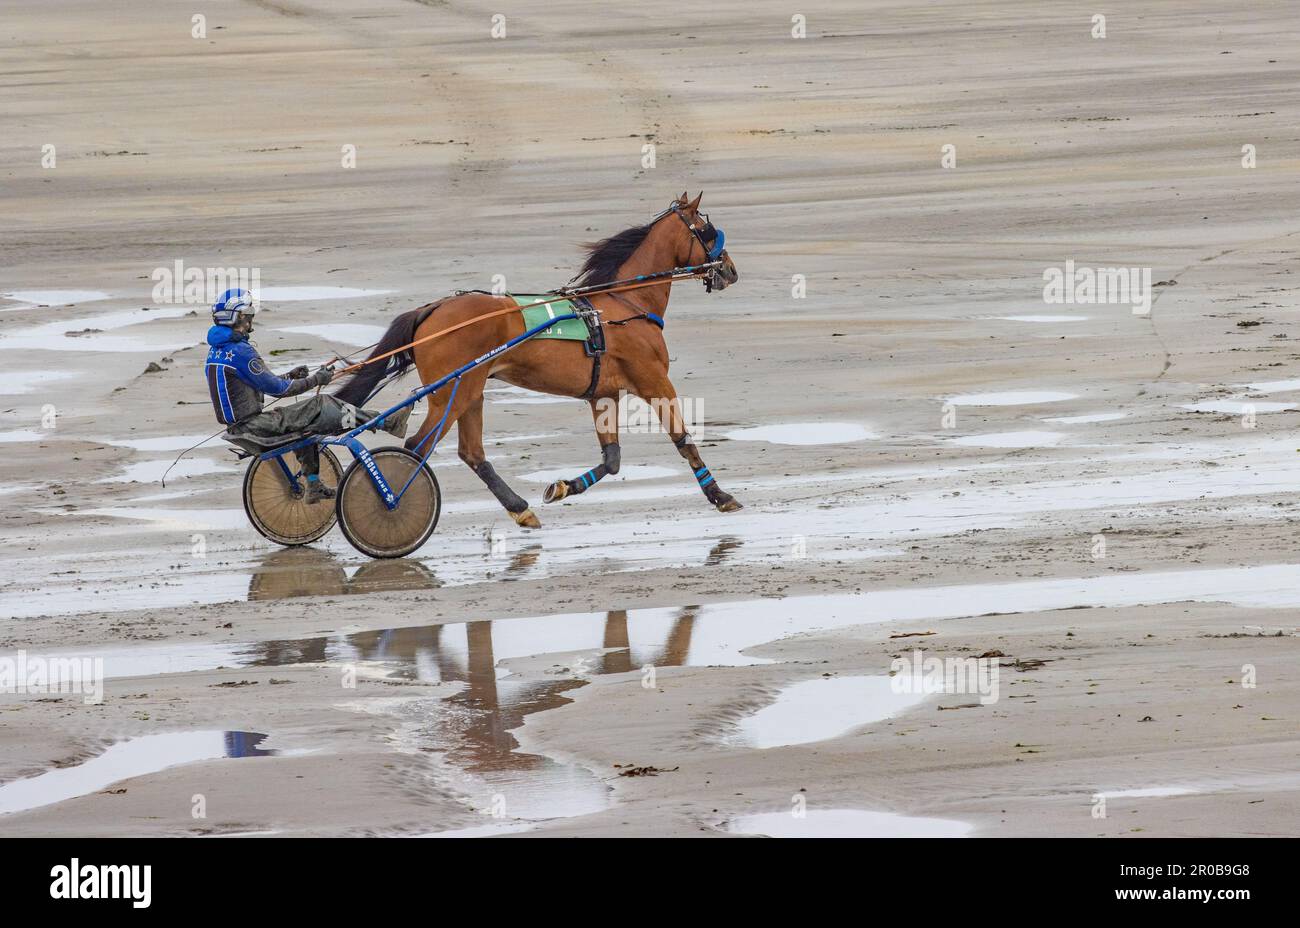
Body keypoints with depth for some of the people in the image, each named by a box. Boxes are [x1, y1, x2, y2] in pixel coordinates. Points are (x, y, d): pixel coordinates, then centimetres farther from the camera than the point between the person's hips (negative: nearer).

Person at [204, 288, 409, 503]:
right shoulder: (241, 351, -20)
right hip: (253, 427, -9)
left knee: (306, 421, 26)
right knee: (321, 405, -6)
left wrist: (289, 376, 17)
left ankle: (313, 485, 28)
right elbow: (275, 388, -15)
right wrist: (316, 379, -4)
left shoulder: (216, 350, 10)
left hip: (237, 428, 10)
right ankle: (388, 423, -2)